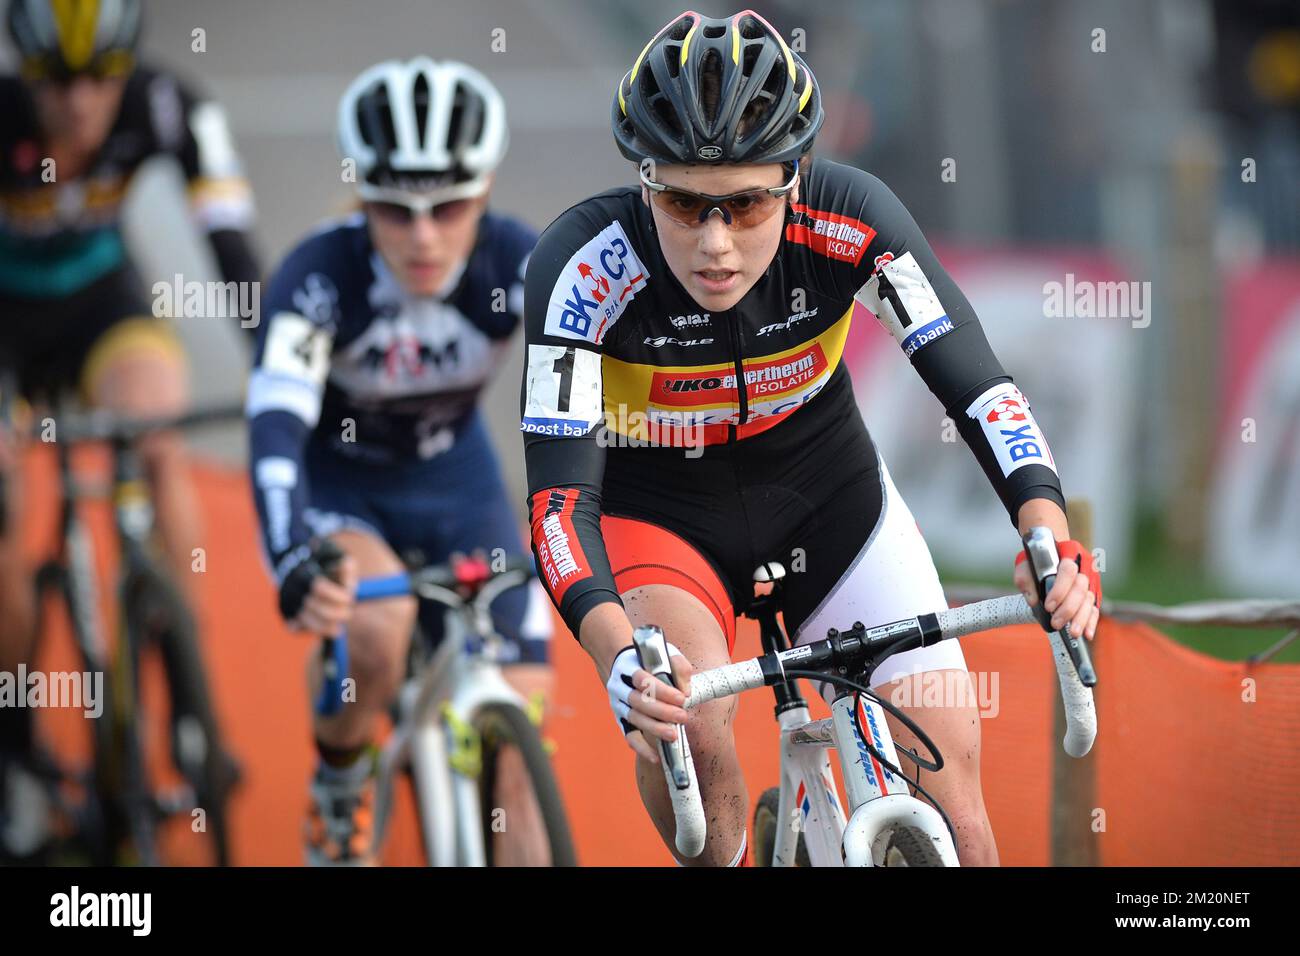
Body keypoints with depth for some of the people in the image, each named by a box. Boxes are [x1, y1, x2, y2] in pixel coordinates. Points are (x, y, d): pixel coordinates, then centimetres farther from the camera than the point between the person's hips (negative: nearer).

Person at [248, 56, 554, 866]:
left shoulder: (520, 263, -27)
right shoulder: (320, 276, -33)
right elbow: (275, 429, -42)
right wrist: (294, 564, -60)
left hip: (452, 477, 3)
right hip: (335, 478, -3)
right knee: (376, 626, -33)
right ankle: (338, 784, -3)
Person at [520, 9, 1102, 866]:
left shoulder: (851, 221, -27)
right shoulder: (585, 265, -32)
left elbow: (976, 382, -29)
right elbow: (559, 493, -35)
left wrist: (1050, 538, -47)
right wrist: (619, 658, -53)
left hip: (827, 499, 2)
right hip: (656, 512, -2)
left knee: (949, 777, -6)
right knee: (684, 715, -31)